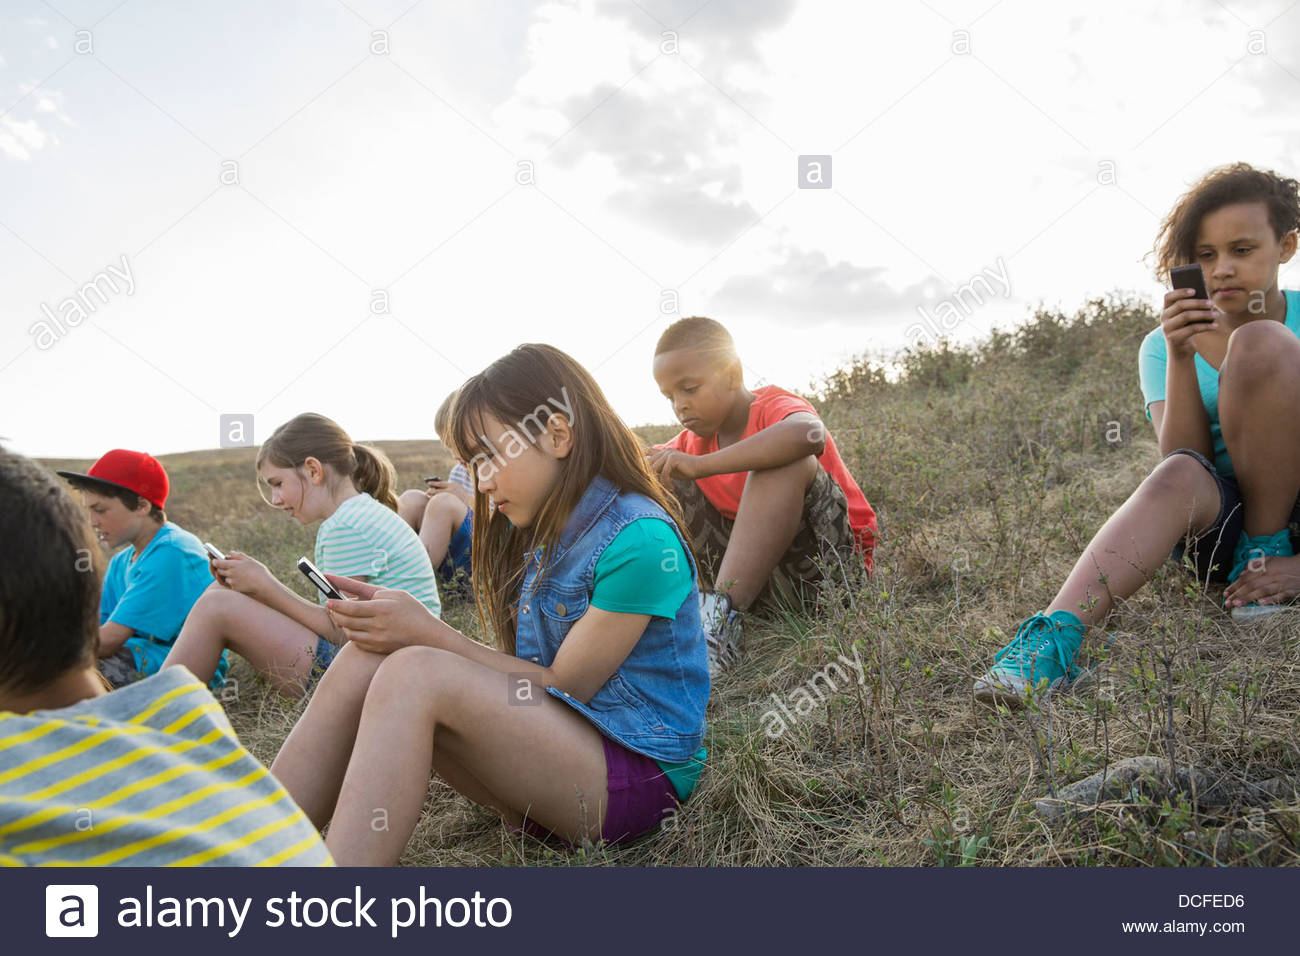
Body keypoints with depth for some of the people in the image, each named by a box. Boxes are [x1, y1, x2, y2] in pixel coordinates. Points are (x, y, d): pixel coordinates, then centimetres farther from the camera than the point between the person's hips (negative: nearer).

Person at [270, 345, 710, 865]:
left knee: (413, 674, -28)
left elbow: (564, 685, -13)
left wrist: (427, 631, -14)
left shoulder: (641, 540, -15)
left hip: (638, 770, -7)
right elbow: (523, 671, 7)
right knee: (365, 661, -13)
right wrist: (403, 622, -6)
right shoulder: (542, 535, 12)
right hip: (555, 751, 8)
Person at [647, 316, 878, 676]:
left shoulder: (774, 407, -15)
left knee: (786, 460, -33)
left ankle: (721, 618, -41)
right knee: (658, 478, -2)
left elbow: (810, 434, -40)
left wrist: (700, 465, -41)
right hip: (750, 571, 6)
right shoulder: (695, 441, 8)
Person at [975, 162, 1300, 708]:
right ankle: (1053, 638, -52)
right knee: (1179, 478, -38)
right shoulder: (1166, 345, 3)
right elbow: (1184, 456, -10)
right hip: (1221, 525, 1)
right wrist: (1180, 358, -24)